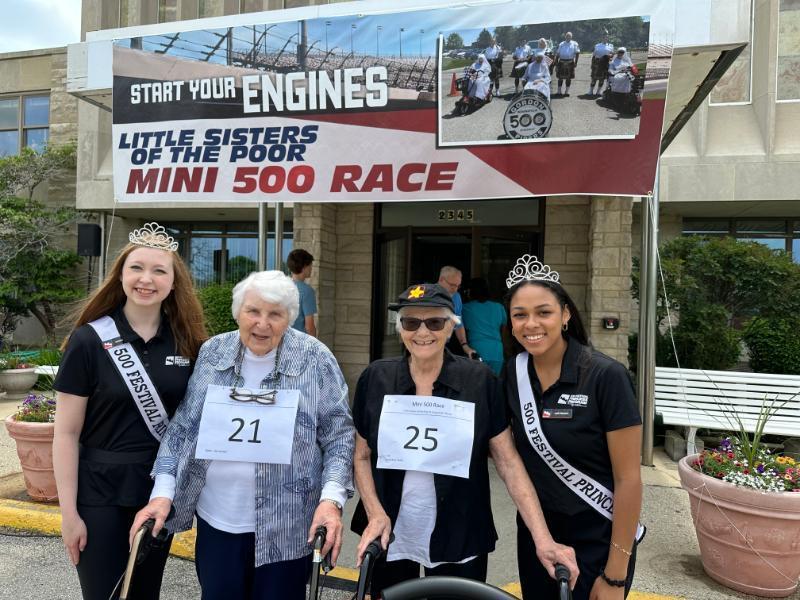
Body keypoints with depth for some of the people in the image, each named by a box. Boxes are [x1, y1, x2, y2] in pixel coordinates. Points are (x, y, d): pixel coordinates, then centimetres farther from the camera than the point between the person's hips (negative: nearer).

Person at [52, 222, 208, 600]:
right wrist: (68, 512, -9)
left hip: (161, 491, 4)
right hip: (101, 493, -3)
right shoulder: (89, 340, -10)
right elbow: (66, 433, -8)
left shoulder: (186, 341, -1)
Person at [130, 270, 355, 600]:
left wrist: (331, 498, -17)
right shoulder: (211, 353, 0)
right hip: (216, 522, 3)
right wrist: (163, 493, -2)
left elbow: (339, 434, -6)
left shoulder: (315, 360, -8)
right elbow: (182, 427, 6)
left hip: (285, 526, -2)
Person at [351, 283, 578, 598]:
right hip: (390, 539, 1)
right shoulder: (375, 378, -5)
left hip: (459, 545, -1)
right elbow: (362, 457, 2)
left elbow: (508, 462, -7)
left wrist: (542, 538, -13)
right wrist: (376, 514, -12)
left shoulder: (481, 381, -9)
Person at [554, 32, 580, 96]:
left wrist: (576, 62, -6)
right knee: (560, 77, 3)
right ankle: (559, 91, 13)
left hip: (570, 62, -1)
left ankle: (567, 91, 13)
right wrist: (556, 63, 6)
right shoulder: (561, 44, 11)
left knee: (569, 78, 4)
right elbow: (557, 54, 11)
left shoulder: (574, 44, 6)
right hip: (561, 62, 1)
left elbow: (577, 53, 3)